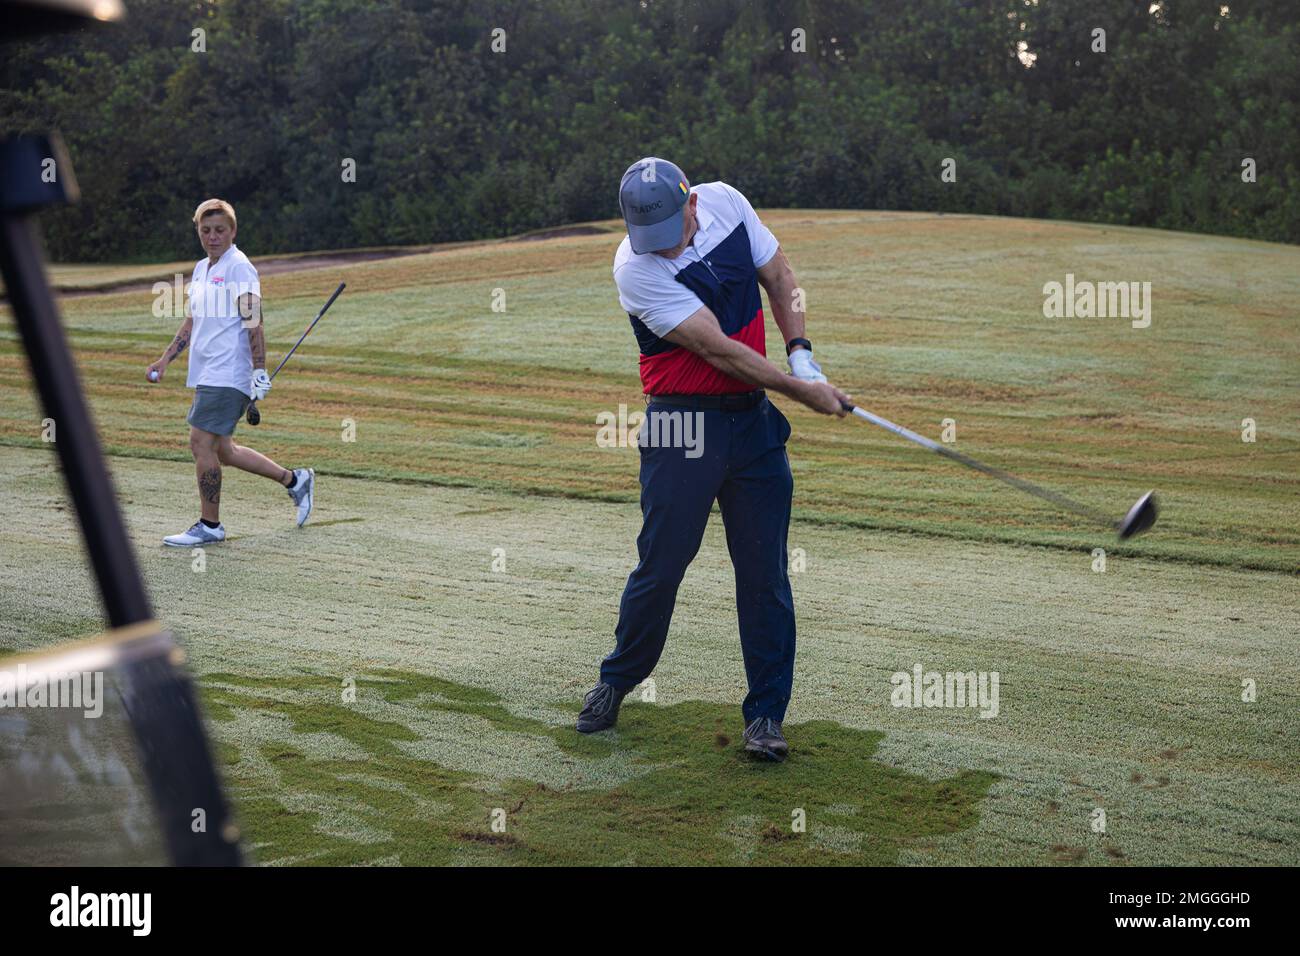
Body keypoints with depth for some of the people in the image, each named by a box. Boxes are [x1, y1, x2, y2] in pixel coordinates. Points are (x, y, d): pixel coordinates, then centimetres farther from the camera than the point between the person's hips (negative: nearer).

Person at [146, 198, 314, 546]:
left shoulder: (239, 268, -9)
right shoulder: (201, 269, 17)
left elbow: (253, 322, -16)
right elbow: (191, 323, 25)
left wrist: (260, 371, -22)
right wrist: (164, 361, 19)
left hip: (228, 376, -9)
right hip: (206, 375, 9)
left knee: (201, 443, -9)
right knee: (221, 450, 12)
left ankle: (209, 525, 2)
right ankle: (295, 480, 25)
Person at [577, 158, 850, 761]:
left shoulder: (726, 203, -2)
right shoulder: (635, 269, -18)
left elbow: (779, 277, 12)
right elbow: (718, 349, -20)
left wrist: (799, 350, -2)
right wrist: (801, 391, -17)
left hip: (755, 418, 4)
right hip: (682, 425, -4)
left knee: (764, 570, 2)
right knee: (661, 564, 0)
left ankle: (766, 713, 10)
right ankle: (617, 680, 25)